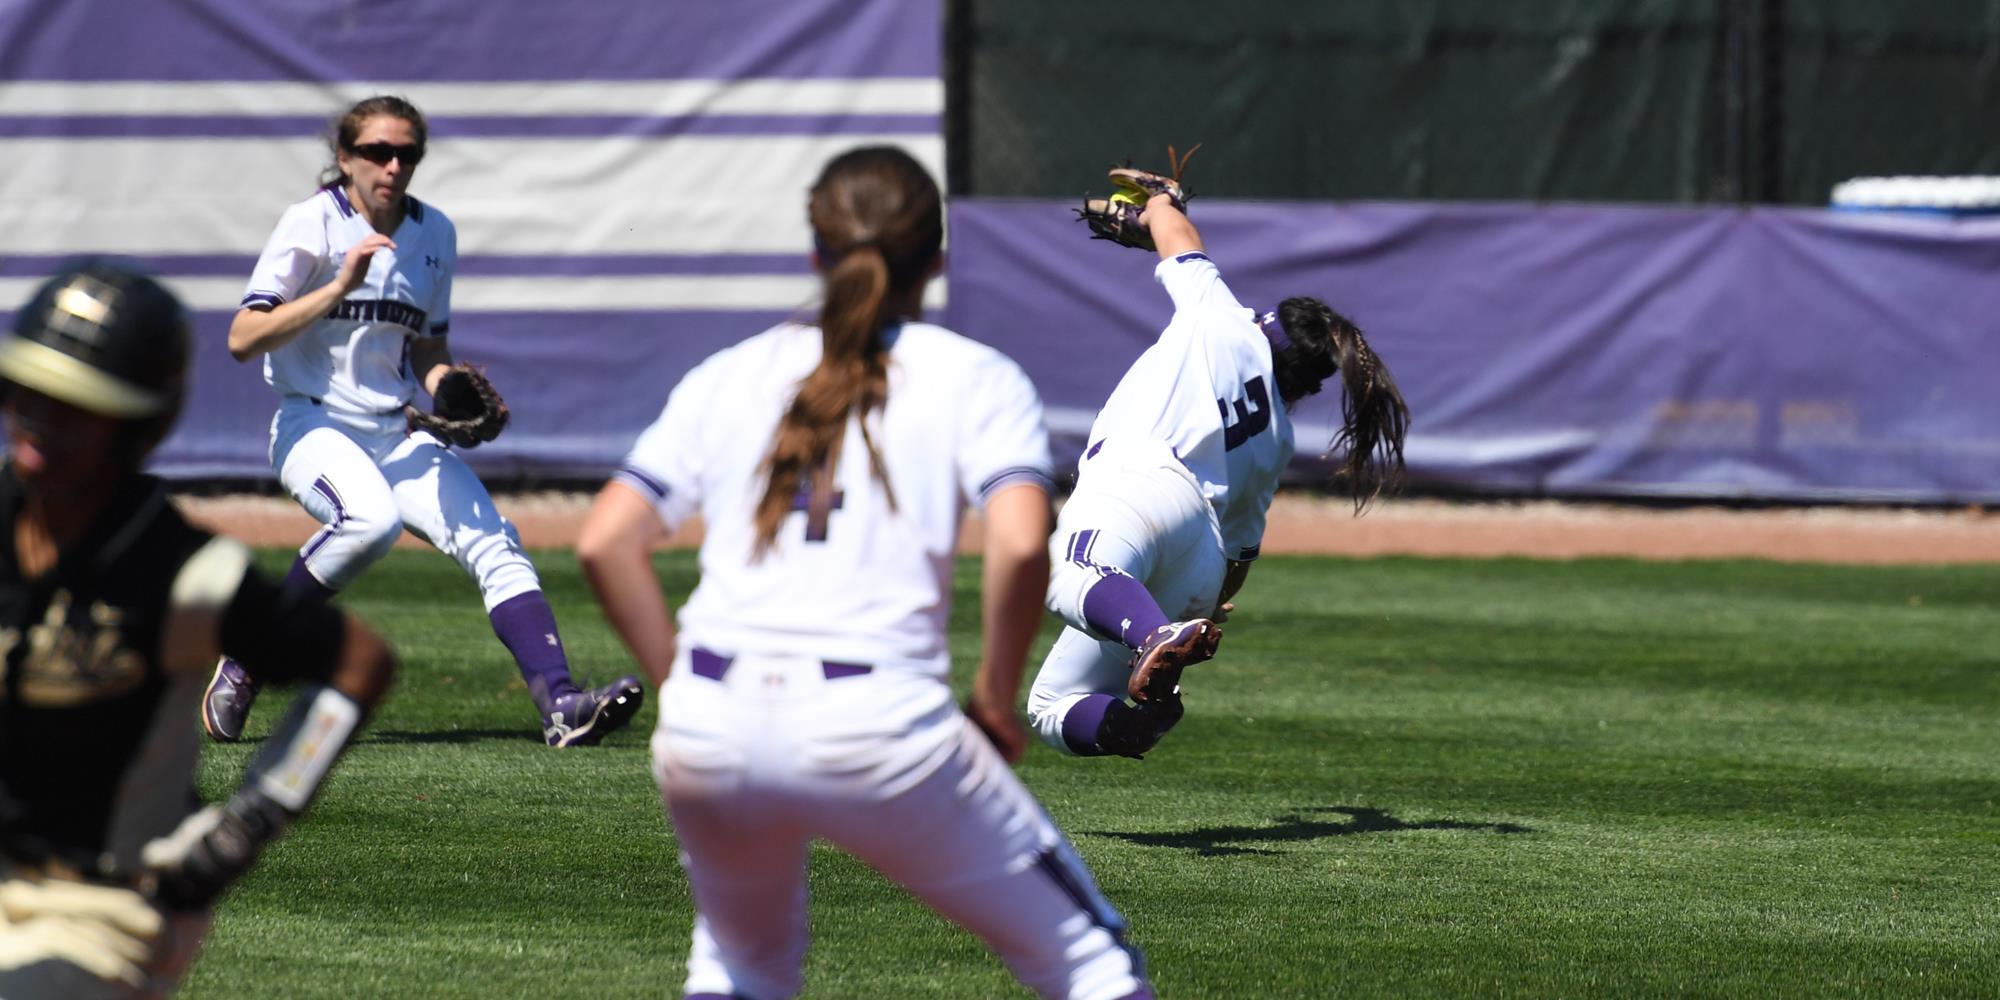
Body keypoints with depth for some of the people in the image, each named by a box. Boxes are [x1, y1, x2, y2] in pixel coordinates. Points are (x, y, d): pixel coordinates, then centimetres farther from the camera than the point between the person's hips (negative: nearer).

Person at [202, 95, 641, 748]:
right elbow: (243, 339, -17)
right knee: (371, 519, -34)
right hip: (314, 427, -6)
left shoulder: (435, 234, 9)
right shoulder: (312, 224, -7)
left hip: (399, 436, 6)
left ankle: (560, 702, -27)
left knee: (494, 543, -15)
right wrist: (340, 286, -24)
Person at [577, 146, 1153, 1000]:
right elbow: (1021, 543, -10)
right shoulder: (975, 378, 8)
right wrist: (996, 699, 3)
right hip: (877, 729, -4)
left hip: (704, 735, 4)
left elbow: (605, 542, 8)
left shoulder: (728, 376, 17)